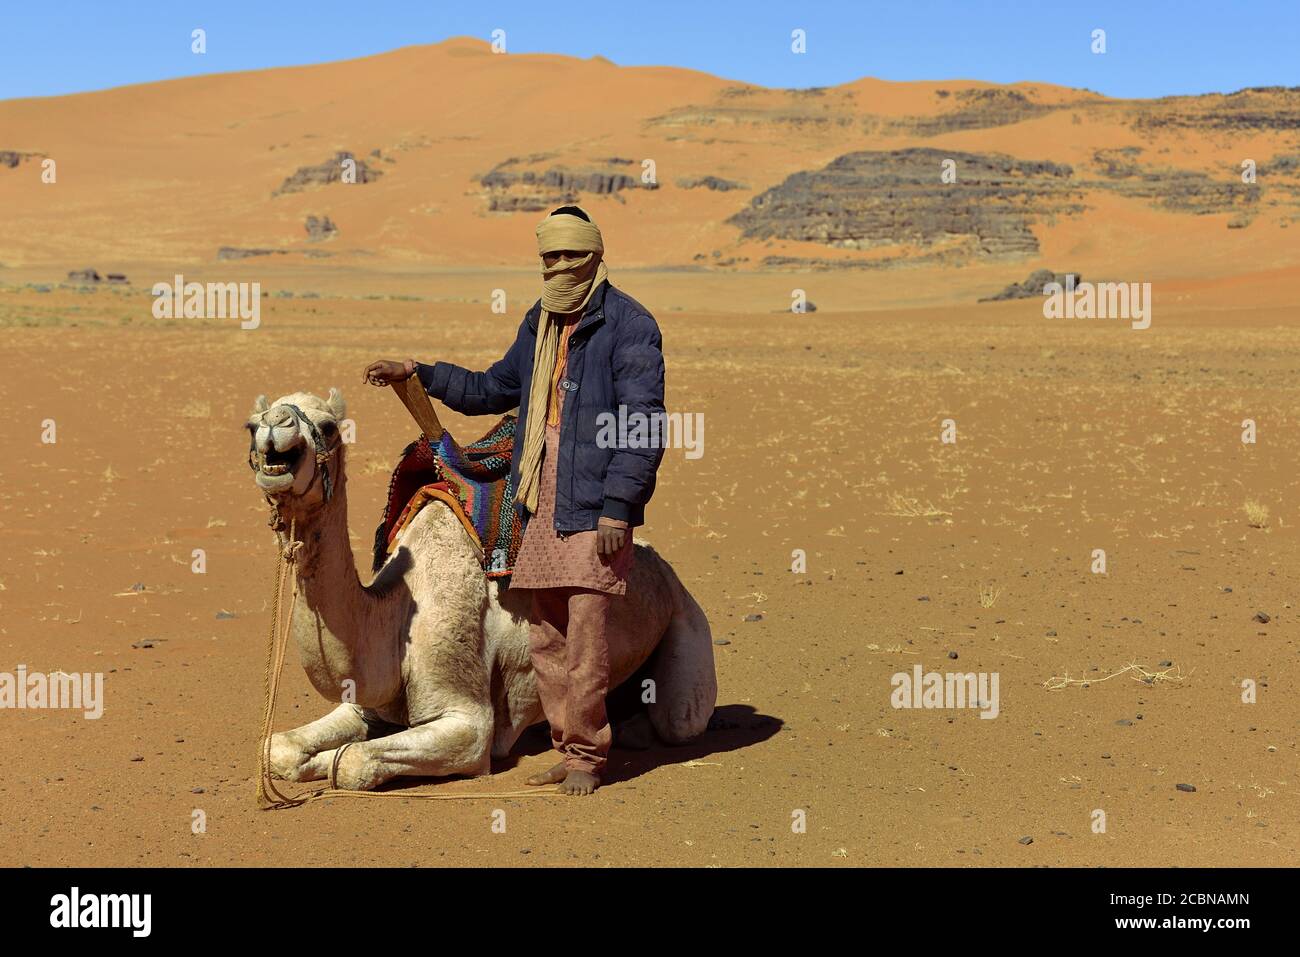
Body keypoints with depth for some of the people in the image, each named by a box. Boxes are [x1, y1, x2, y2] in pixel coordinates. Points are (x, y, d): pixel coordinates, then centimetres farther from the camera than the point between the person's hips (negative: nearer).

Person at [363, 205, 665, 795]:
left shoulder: (628, 325, -7)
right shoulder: (538, 324, 17)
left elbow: (643, 422, -12)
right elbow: (495, 389, 29)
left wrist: (618, 507, -18)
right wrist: (419, 374, 22)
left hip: (592, 505, -7)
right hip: (542, 503, 7)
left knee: (584, 636, -6)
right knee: (546, 639, 10)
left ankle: (587, 757, 7)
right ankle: (568, 752, 21)